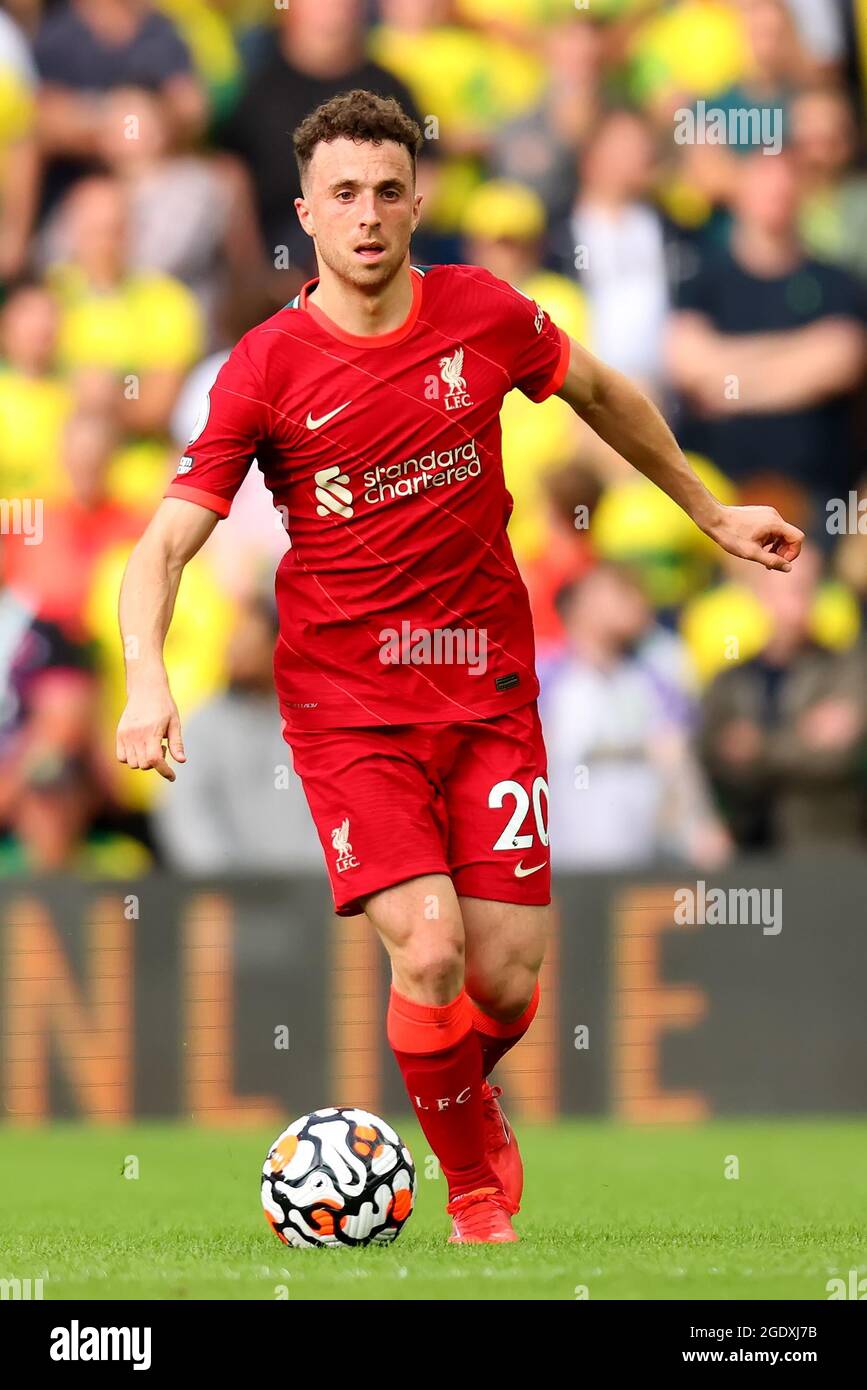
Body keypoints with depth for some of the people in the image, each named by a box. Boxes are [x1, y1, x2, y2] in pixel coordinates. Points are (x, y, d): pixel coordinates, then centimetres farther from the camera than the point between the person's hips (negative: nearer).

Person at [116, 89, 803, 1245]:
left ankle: (457, 1098, 32)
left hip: (489, 693, 2)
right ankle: (477, 1191, 5)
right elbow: (165, 546, -9)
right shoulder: (267, 369, -8)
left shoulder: (484, 314, -1)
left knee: (508, 978, -5)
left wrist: (710, 512, 27)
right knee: (430, 951, -20)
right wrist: (148, 681, -27)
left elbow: (600, 393, 20)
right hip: (348, 706, -2)